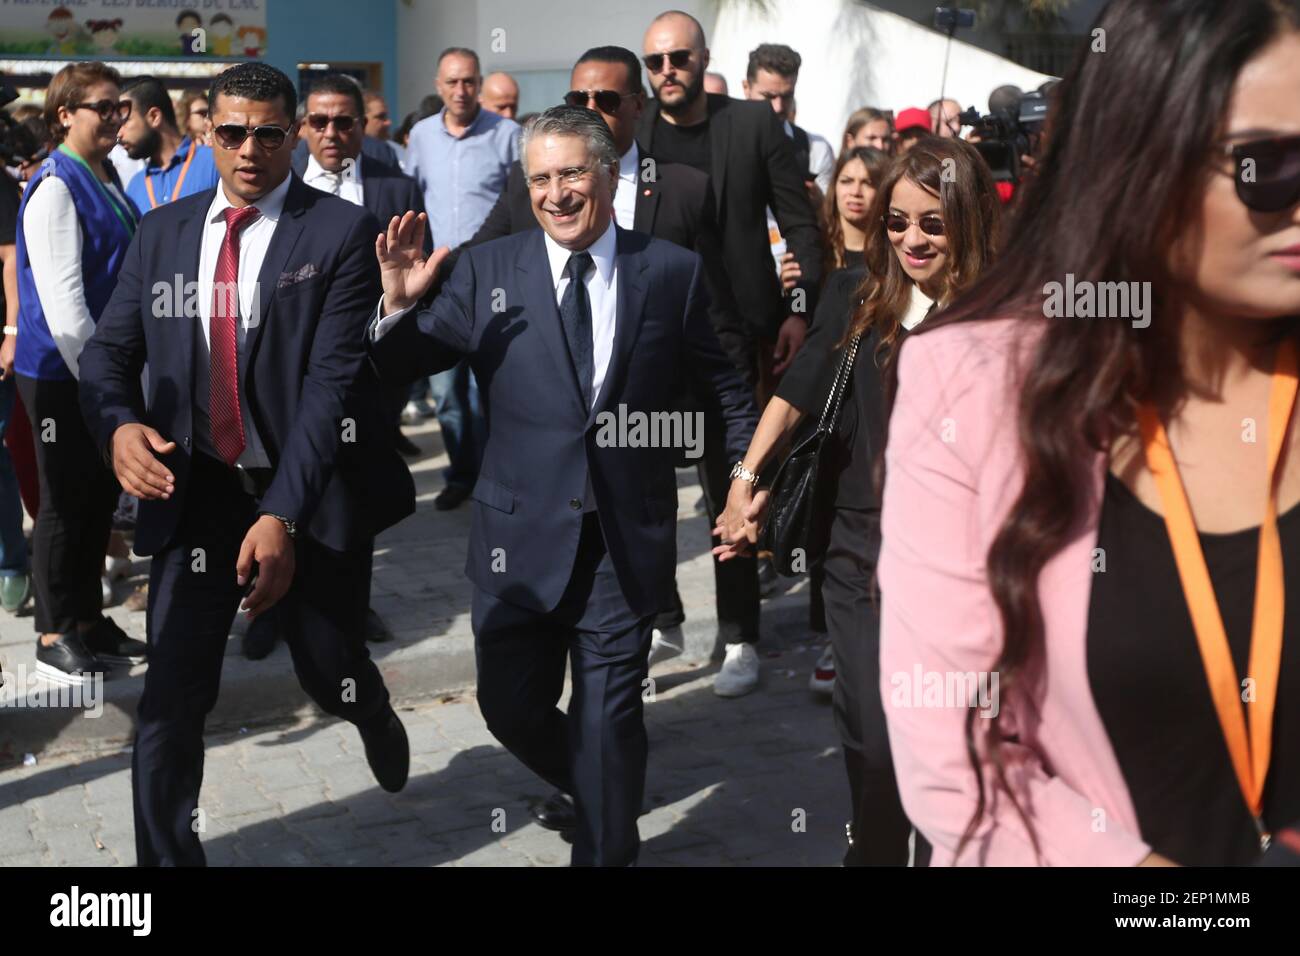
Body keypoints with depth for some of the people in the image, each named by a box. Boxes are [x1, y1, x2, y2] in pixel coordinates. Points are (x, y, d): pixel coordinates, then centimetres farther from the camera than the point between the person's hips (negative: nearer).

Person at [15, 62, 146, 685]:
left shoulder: (107, 180, 9)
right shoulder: (55, 189, -17)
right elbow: (61, 302, -22)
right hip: (61, 375, -8)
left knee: (100, 496, 16)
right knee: (65, 504, 4)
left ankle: (89, 620, 30)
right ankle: (55, 637, 18)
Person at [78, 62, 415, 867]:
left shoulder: (342, 232, -8)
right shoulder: (163, 232, 6)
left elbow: (334, 380, -17)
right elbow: (110, 349, 6)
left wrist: (282, 514, -26)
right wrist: (120, 422, -19)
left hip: (310, 496, -2)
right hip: (196, 493, 3)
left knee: (331, 676, 14)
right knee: (171, 700, -2)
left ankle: (376, 714, 51)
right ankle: (167, 855, 17)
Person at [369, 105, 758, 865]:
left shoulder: (673, 272, -1)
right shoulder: (488, 269, -1)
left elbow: (727, 385, 10)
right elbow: (403, 366, 1)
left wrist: (748, 472, 3)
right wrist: (400, 302, -17)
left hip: (627, 540, -1)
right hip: (523, 538, 2)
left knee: (609, 718, 6)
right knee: (511, 708, 12)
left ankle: (607, 848, 29)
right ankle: (591, 789, 44)